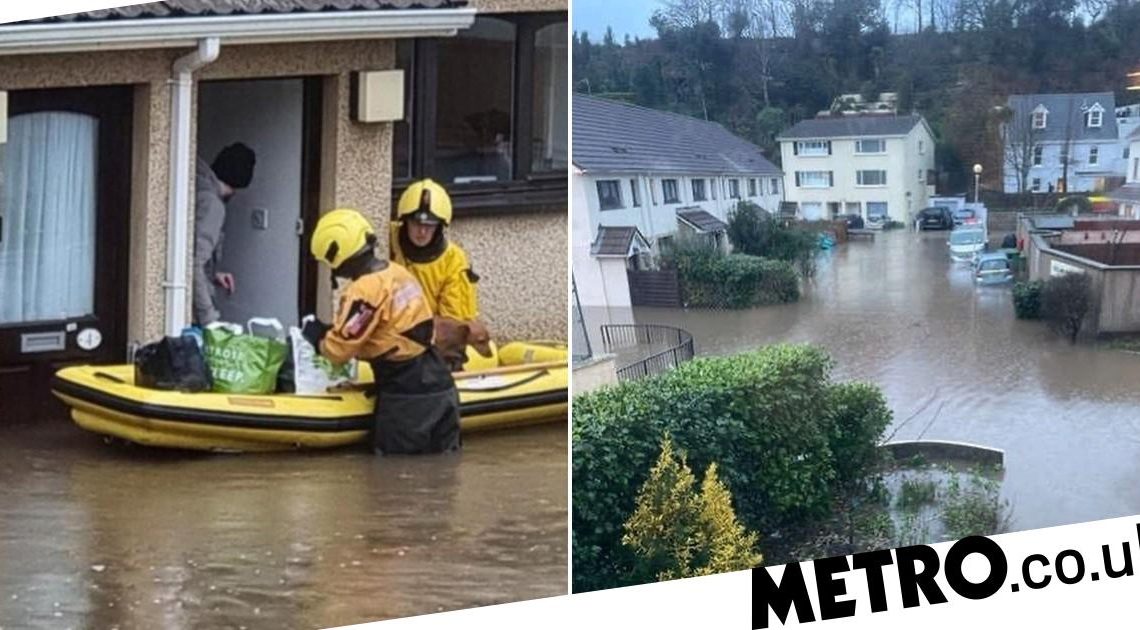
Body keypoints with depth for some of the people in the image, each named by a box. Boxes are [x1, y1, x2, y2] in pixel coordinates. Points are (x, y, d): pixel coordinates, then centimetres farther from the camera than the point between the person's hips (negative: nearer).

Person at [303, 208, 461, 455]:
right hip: (441, 387, 8)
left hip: (407, 399, -8)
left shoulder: (364, 291, -16)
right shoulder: (400, 272, 10)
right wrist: (330, 330, 15)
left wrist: (318, 337, 9)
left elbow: (339, 350, -12)